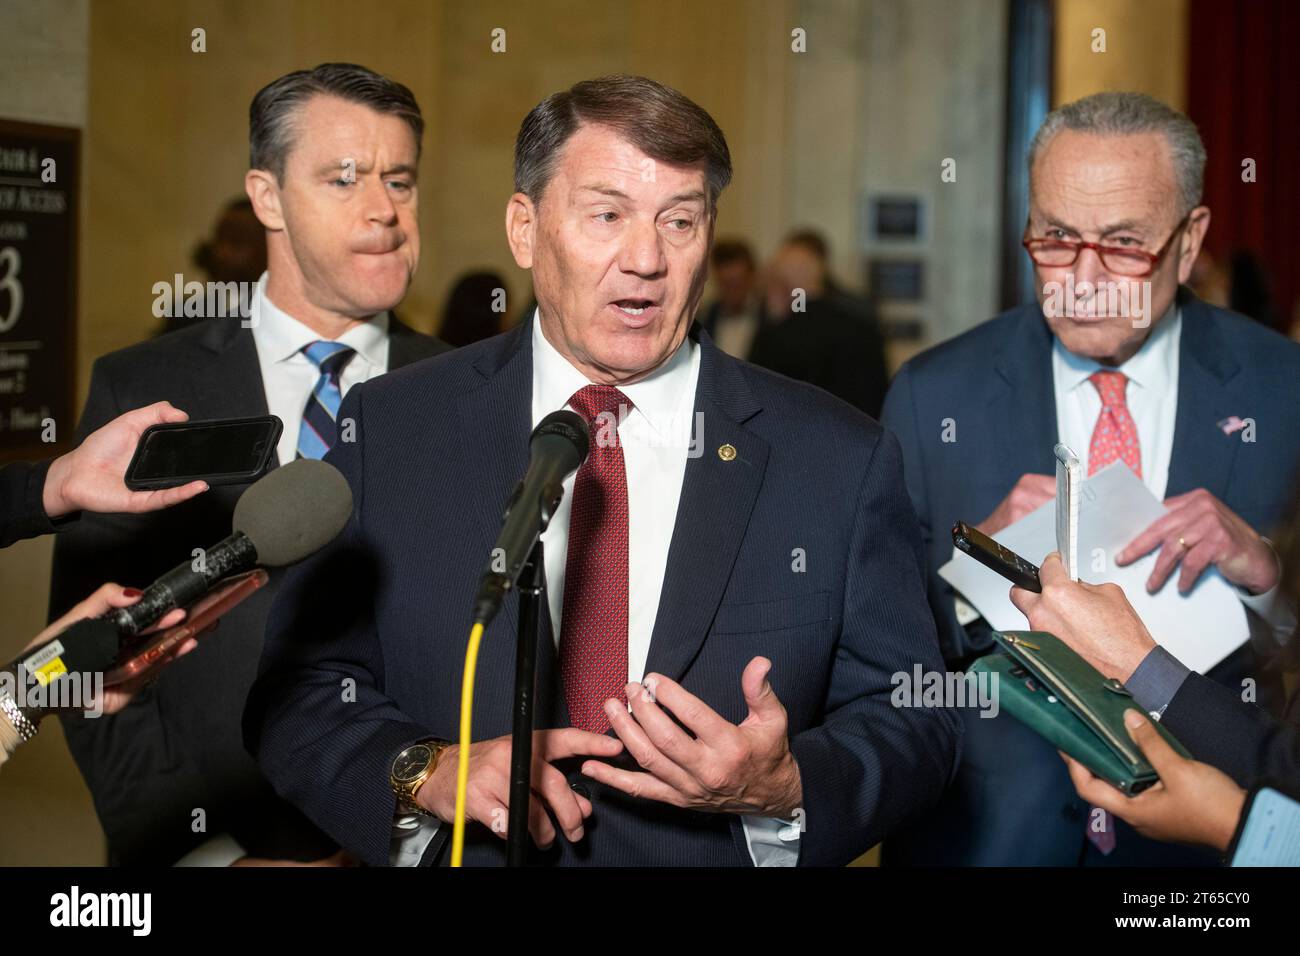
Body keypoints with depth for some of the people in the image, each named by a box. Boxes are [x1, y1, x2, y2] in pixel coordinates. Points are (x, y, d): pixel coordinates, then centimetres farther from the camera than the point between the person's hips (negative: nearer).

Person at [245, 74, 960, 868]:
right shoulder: (389, 431, 2)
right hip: (464, 848, 1)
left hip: (725, 849, 0)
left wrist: (787, 791, -15)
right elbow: (301, 695, 3)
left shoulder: (841, 461, 1)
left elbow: (914, 724, 2)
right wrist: (427, 774, -14)